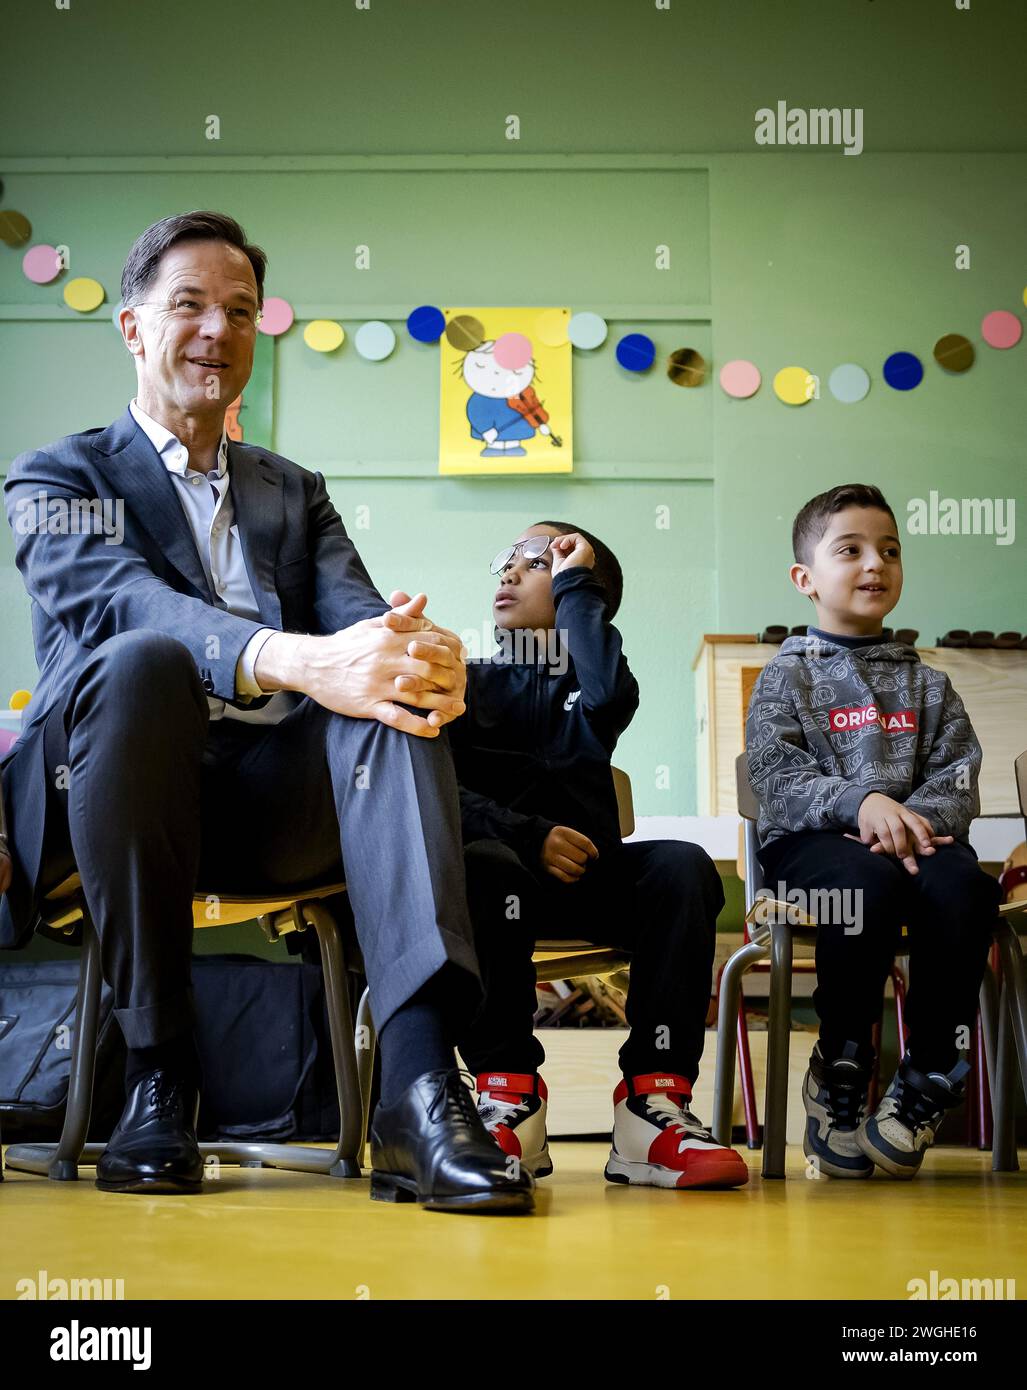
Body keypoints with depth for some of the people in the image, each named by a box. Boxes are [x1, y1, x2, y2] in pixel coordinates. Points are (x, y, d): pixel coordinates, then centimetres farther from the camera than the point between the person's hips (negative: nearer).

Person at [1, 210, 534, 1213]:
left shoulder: (296, 494, 27)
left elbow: (356, 615, 6)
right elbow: (116, 603, -11)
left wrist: (420, 656, -22)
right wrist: (296, 660, -32)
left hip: (275, 796, 3)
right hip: (121, 792, -3)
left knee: (398, 686, -26)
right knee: (145, 661, -35)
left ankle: (418, 1085, -42)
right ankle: (157, 1069, -25)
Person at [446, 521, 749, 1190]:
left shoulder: (583, 685, 16)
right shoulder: (465, 683, 16)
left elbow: (610, 696, -12)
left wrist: (574, 584, -1)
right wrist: (530, 837, -16)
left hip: (587, 880, 1)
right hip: (501, 875, -1)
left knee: (683, 865, -27)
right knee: (482, 863, -36)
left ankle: (654, 1103, -34)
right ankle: (509, 1092, -34)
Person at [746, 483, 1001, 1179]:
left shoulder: (927, 684, 21)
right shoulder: (787, 676, 10)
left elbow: (956, 779, 9)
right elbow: (779, 781, -4)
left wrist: (915, 819, -15)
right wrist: (861, 802, -23)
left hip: (916, 836, 3)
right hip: (812, 841, -3)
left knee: (963, 885, -32)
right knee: (870, 882, -37)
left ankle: (928, 1082, -21)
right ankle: (840, 1073, -18)